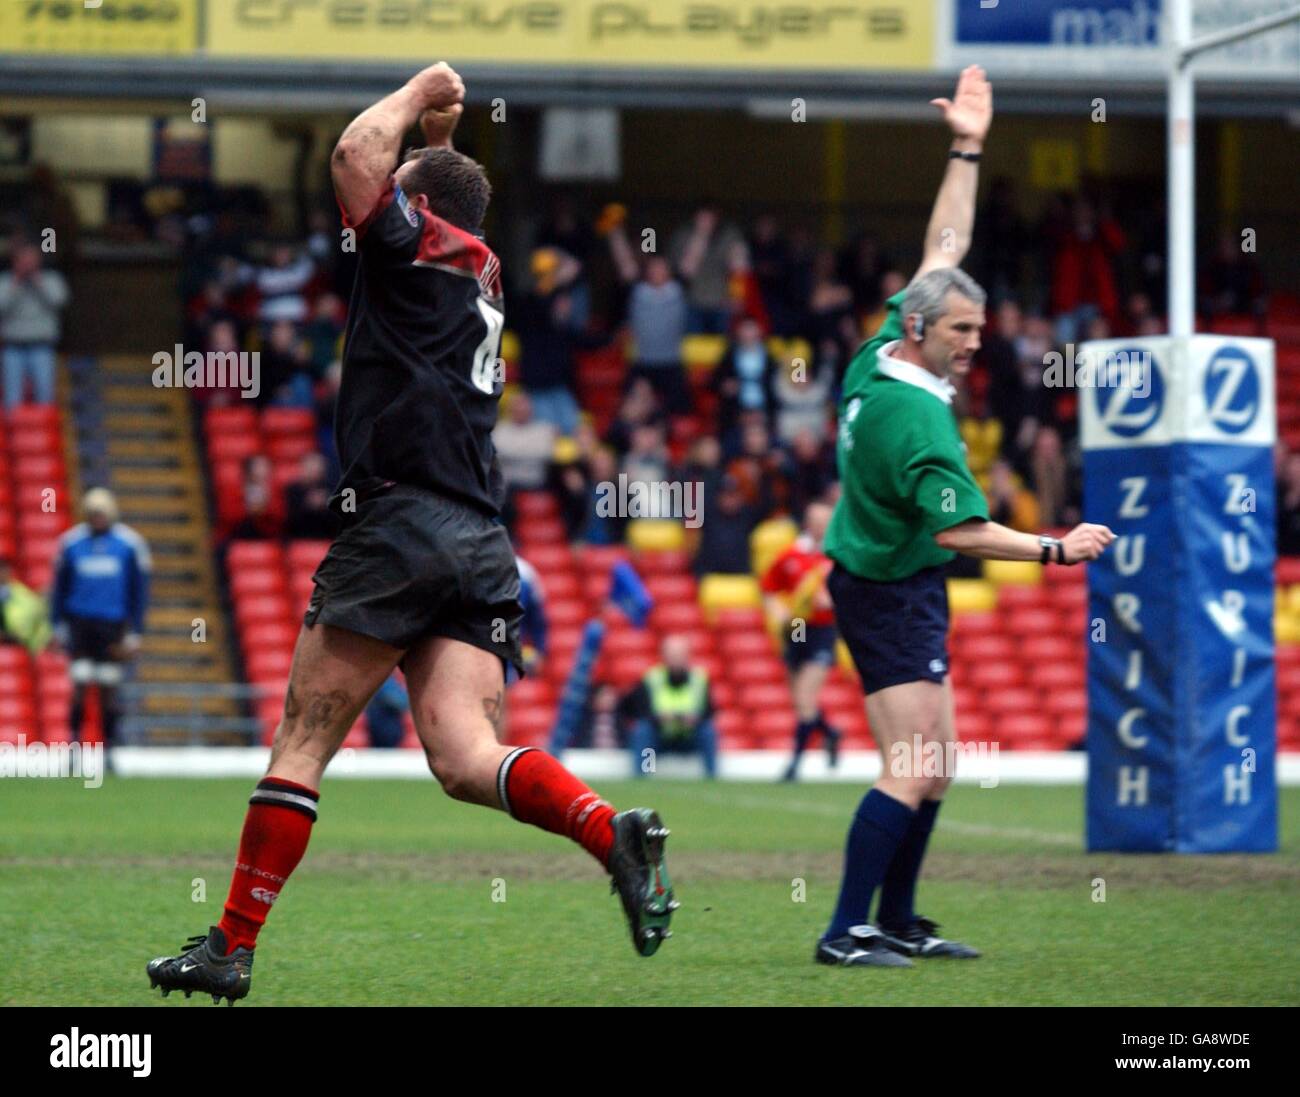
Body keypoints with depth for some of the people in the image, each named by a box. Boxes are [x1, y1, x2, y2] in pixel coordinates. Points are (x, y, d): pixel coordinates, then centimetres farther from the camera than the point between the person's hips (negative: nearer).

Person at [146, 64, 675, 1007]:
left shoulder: (423, 248, 1)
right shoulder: (482, 275, 24)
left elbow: (357, 156, -8)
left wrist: (417, 95, 8)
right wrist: (441, 128, 37)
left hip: (403, 522, -7)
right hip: (483, 546, 7)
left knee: (303, 742, -2)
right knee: (465, 760, -6)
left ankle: (233, 945, -1)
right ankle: (614, 832, -29)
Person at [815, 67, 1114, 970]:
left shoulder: (884, 353, -1)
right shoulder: (914, 415, -25)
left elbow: (945, 246, 9)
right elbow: (959, 529, -24)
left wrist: (967, 152, 8)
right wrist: (1057, 550, -15)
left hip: (889, 582, 10)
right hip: (893, 592, -10)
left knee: (933, 765, 13)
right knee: (912, 772, -13)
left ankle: (896, 921, 17)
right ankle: (846, 934, -15)